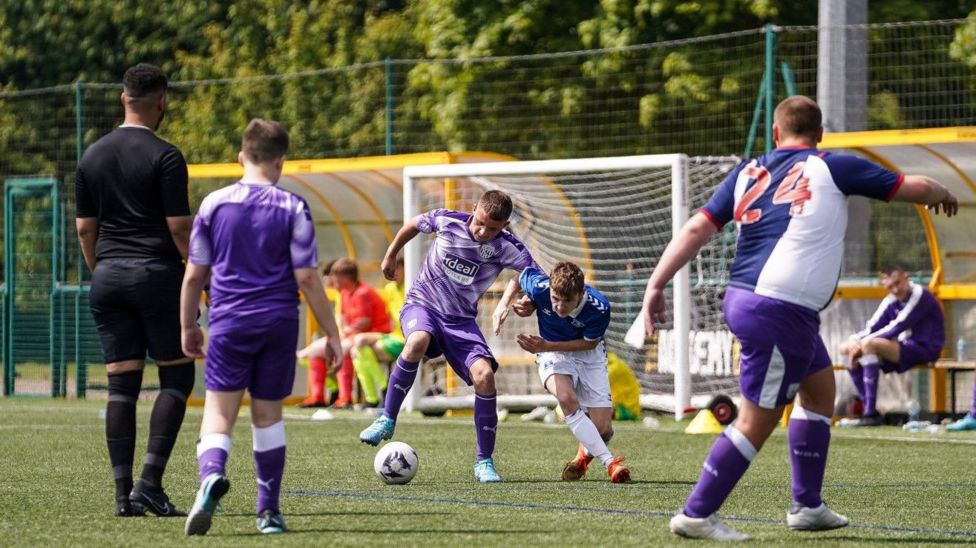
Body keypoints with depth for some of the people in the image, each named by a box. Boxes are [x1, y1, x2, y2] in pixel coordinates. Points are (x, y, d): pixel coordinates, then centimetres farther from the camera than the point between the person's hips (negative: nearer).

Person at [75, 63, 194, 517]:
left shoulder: (93, 156, 9)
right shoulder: (164, 156, -9)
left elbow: (85, 228, 12)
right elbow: (179, 226, -11)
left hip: (108, 276, 5)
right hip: (158, 274, -5)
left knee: (121, 384, 5)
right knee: (177, 377, 4)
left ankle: (123, 491, 0)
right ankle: (150, 481, -8)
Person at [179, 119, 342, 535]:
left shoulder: (213, 204, 2)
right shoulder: (292, 208, -2)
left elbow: (194, 275, 6)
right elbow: (307, 279, -4)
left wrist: (188, 327, 19)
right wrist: (331, 334, 3)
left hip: (229, 324, 0)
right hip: (279, 324, 0)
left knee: (218, 414, -3)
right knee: (267, 415, 14)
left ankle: (211, 474, -35)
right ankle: (269, 511, 17)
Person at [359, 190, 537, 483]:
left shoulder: (507, 247, -14)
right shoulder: (447, 221, -12)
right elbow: (414, 224, 9)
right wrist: (391, 255, 21)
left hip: (461, 320, 1)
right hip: (422, 303, -1)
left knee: (484, 375, -21)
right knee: (418, 342, -37)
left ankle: (484, 462, -7)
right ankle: (387, 420, -22)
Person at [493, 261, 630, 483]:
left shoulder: (599, 307, -31)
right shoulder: (539, 287, -28)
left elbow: (590, 343, -15)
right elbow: (518, 278, -4)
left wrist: (546, 346, -24)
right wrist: (503, 304, -20)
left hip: (588, 355, 0)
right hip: (553, 355, 0)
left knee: (602, 428, -10)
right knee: (567, 399, -33)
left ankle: (584, 456, 28)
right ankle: (610, 463, -29)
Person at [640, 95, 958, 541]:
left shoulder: (749, 171, 12)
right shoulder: (832, 169, 0)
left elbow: (697, 228, 4)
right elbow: (915, 188, 6)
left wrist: (657, 285, 5)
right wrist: (943, 196, 28)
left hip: (743, 299, 8)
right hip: (780, 310, -8)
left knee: (819, 387, 22)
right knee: (757, 422, -4)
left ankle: (806, 505, 25)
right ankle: (696, 515, -4)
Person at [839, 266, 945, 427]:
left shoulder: (920, 296, -13)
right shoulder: (891, 302, 10)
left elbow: (897, 327, -20)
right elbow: (872, 328, 3)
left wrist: (863, 340, -21)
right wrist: (855, 340, -18)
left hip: (924, 349, -9)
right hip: (903, 348, 9)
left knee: (869, 344, -29)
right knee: (847, 348, 5)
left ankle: (871, 414, -33)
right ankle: (867, 408, -5)